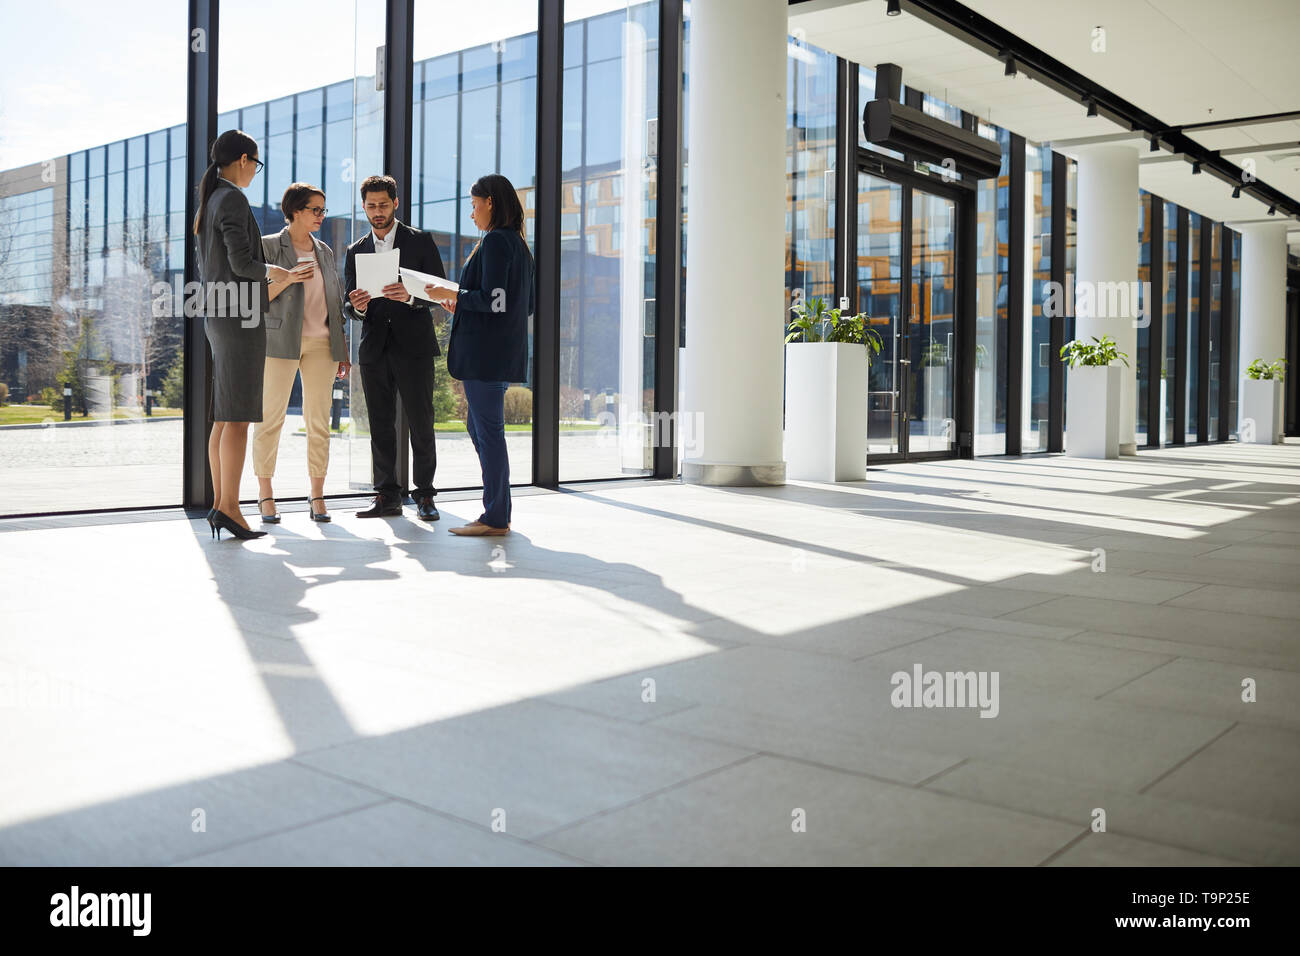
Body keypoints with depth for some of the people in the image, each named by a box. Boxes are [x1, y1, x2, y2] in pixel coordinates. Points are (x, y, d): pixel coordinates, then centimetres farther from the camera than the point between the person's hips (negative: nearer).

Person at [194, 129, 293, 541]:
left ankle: (219, 503, 11)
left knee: (223, 417, 9)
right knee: (237, 416, -10)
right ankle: (230, 507, -10)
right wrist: (270, 271, 2)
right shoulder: (233, 199, -10)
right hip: (240, 314, -9)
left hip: (218, 316, 9)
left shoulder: (209, 202, 18)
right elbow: (241, 262, -18)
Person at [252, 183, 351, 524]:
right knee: (270, 417, -4)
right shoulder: (268, 246, 3)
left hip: (322, 342, 4)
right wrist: (287, 279, -17)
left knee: (319, 421, 1)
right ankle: (265, 496, 3)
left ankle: (317, 496, 6)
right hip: (280, 340, -4)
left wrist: (343, 351, 13)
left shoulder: (325, 252, 17)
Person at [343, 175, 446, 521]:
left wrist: (410, 296, -21)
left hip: (413, 346, -3)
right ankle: (387, 496, 11)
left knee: (421, 424, -3)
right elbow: (349, 305, 12)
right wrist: (357, 307, -12)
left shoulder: (420, 241, 4)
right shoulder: (355, 251, 14)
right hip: (374, 349, 3)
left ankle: (425, 496, 6)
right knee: (380, 426, 5)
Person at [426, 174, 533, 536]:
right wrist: (463, 305, 22)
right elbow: (528, 305, 20)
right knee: (478, 427, 16)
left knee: (488, 429, -5)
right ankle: (498, 510, 19)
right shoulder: (517, 243, 17)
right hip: (506, 351, 10)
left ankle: (495, 518, 0)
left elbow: (493, 299, -20)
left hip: (485, 352, -10)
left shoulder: (495, 241, -11)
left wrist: (451, 295, -6)